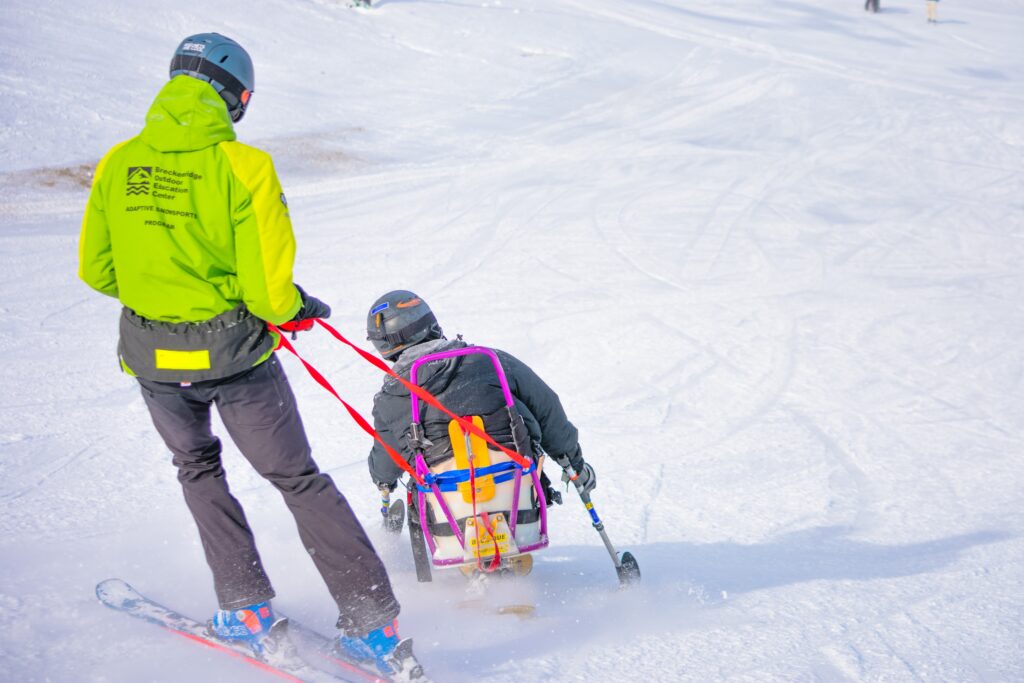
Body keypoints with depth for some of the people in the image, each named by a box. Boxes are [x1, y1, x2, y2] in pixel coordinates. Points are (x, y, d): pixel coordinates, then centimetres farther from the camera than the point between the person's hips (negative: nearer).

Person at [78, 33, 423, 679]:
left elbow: (97, 271, 6)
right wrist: (299, 305, 4)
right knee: (299, 479, 12)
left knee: (198, 469, 29)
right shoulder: (243, 166, -16)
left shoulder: (118, 164, -3)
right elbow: (268, 293, -18)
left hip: (152, 356, 3)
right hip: (235, 351, -3)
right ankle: (373, 623, 12)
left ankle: (248, 609, 26)